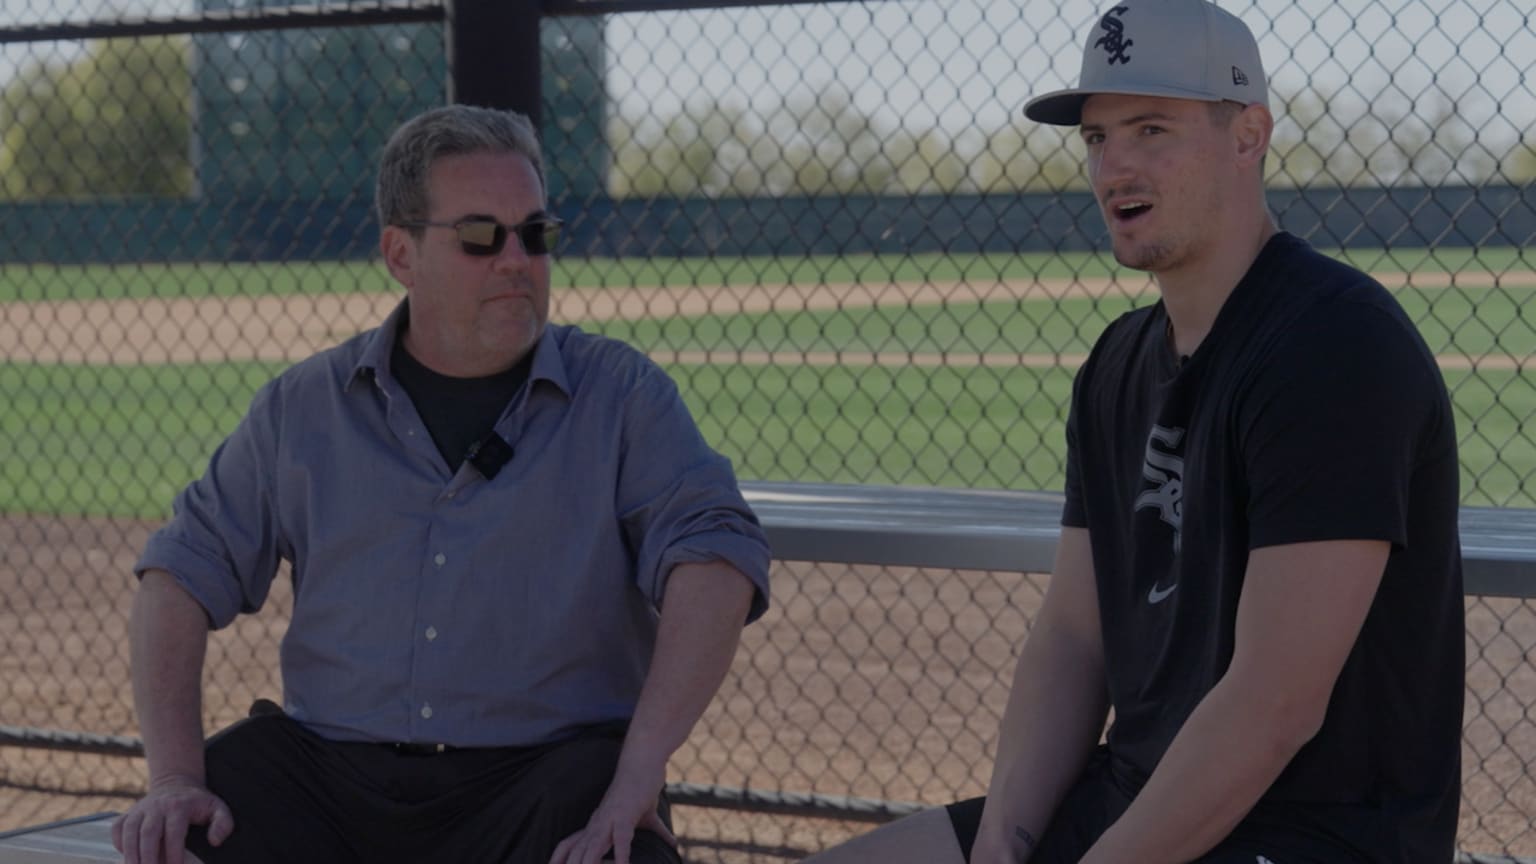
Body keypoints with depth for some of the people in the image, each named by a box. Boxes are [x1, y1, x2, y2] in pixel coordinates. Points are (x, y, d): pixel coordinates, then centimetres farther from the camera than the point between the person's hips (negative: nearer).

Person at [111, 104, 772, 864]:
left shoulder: (621, 396, 4)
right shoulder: (303, 408, 11)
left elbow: (715, 557, -9)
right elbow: (186, 570, 8)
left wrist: (634, 786, -22)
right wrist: (175, 781, -7)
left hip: (545, 775, -2)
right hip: (329, 767, 2)